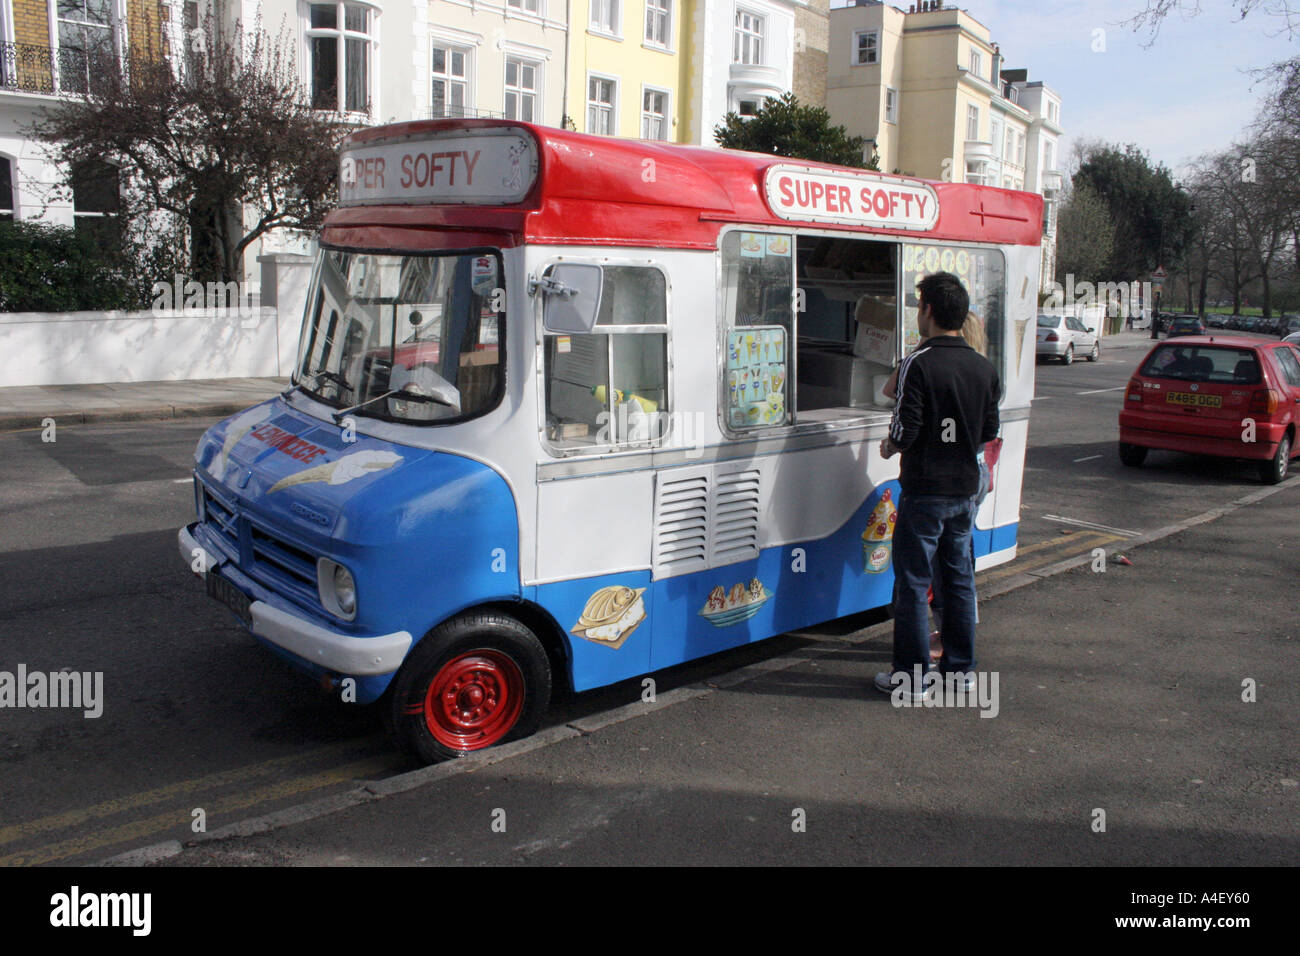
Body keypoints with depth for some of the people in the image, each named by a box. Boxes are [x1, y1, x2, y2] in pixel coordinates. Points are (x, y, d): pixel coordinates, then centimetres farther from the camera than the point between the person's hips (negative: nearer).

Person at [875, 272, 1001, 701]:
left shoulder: (919, 364, -16)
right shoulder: (983, 368, 5)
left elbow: (906, 429, -19)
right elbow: (989, 431, 11)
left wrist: (889, 446, 2)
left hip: (925, 489, -6)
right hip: (965, 488, 6)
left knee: (913, 582, 1)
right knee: (959, 578, 15)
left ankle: (910, 677, 7)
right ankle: (960, 667, 24)